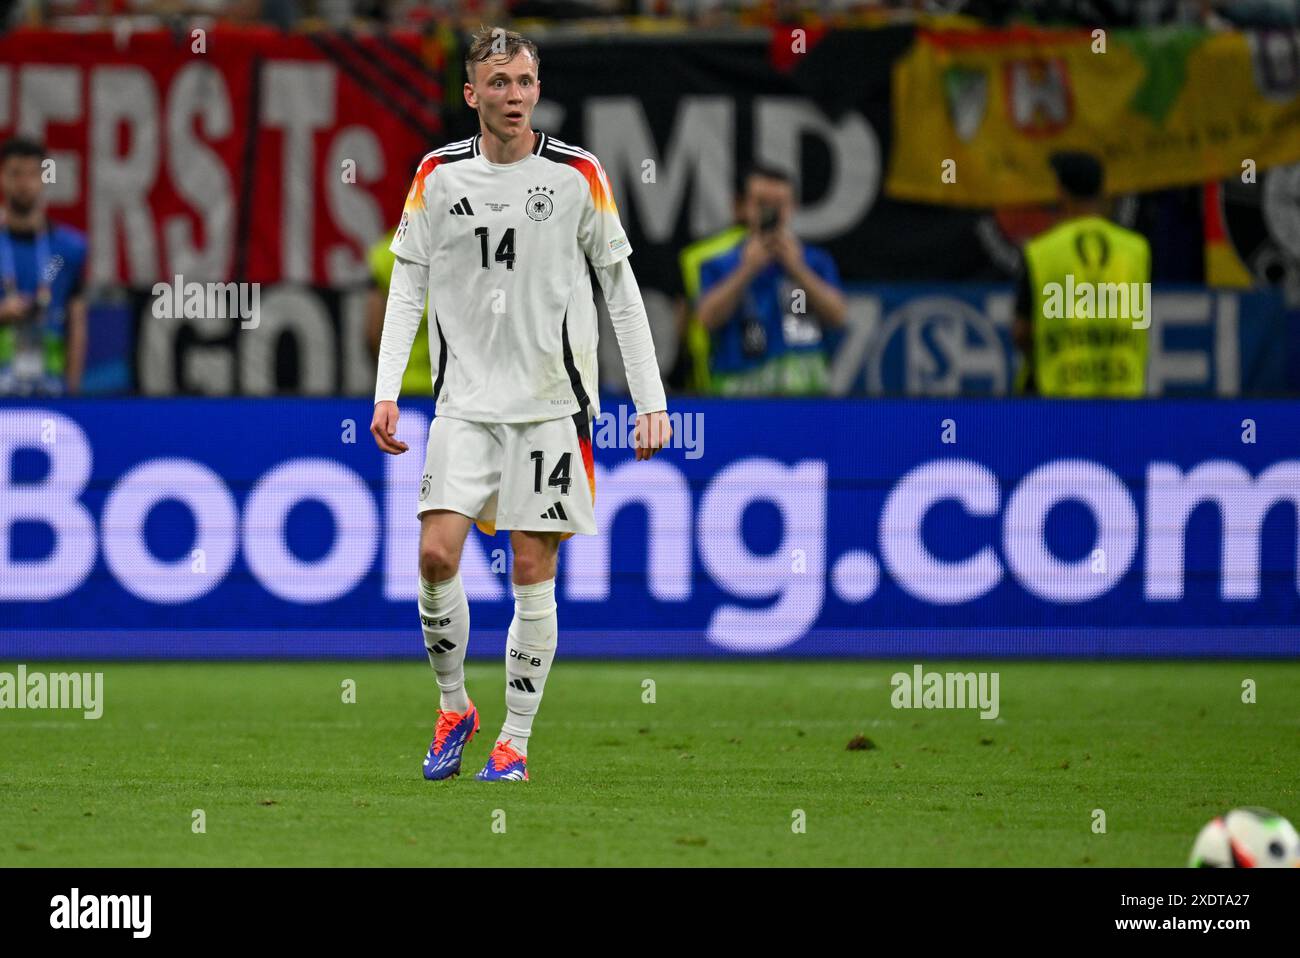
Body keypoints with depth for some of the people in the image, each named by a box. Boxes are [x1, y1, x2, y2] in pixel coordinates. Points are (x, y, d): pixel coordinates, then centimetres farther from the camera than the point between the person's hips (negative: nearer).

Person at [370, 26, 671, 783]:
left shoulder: (578, 174, -2)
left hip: (551, 400, -1)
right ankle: (454, 706, 11)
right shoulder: (439, 175, 3)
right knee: (437, 551, -11)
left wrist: (651, 401, -2)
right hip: (466, 401, 1)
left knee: (533, 569, -2)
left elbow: (623, 292, 3)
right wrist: (386, 391, -5)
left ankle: (516, 742, 7)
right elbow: (408, 288, 6)